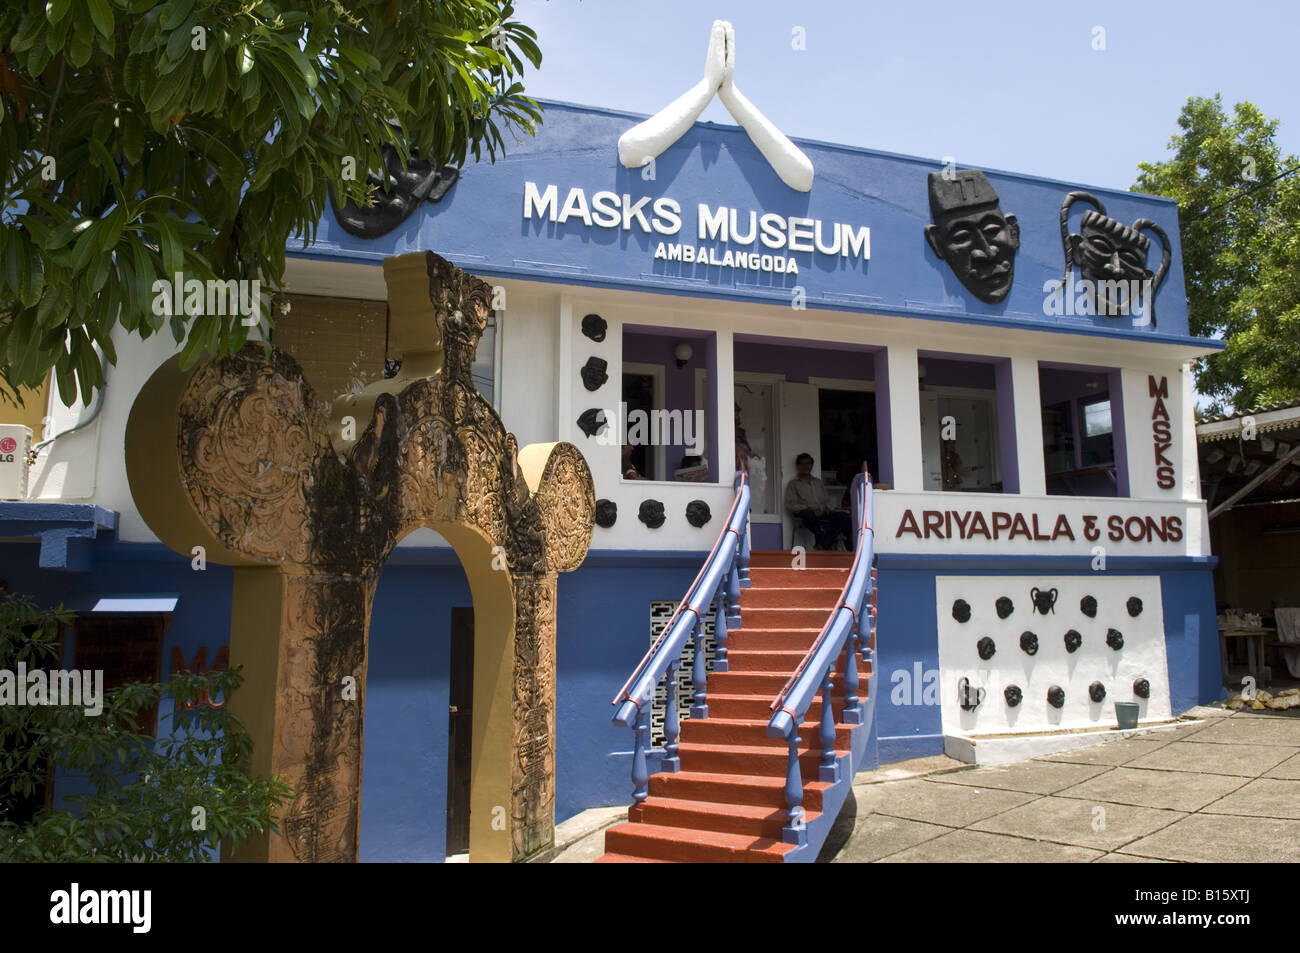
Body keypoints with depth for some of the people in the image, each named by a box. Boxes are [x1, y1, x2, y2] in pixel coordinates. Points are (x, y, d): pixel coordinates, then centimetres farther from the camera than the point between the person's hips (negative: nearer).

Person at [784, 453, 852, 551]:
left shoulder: (819, 483, 27)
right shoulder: (793, 484, 11)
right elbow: (790, 506, 0)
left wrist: (827, 508, 2)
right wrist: (809, 509, -13)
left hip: (823, 513, 5)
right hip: (807, 514, -4)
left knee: (844, 516, -25)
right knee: (810, 515, -42)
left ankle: (823, 545, -29)